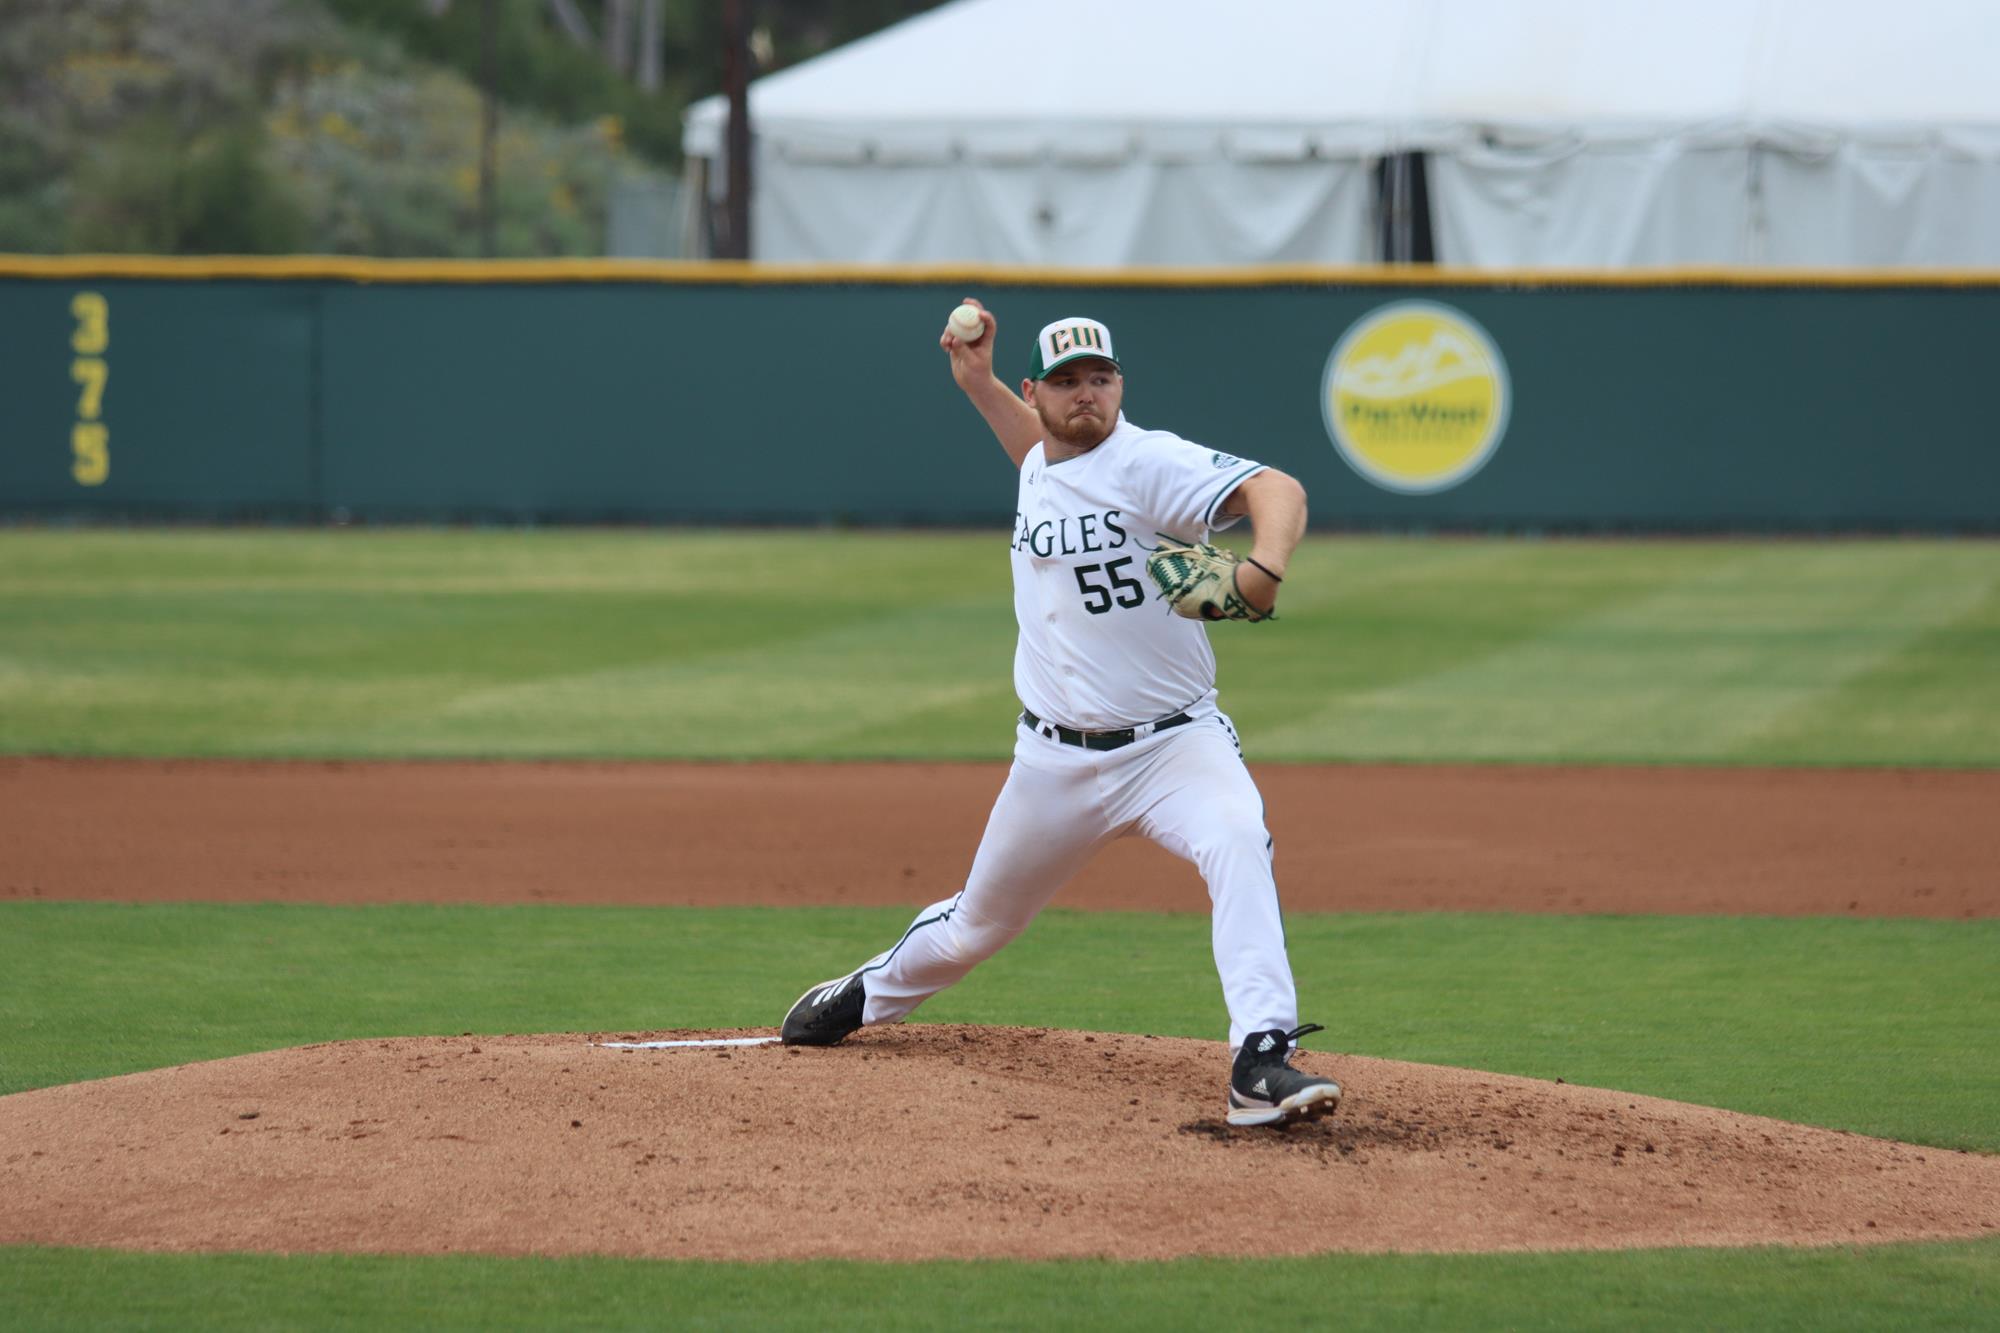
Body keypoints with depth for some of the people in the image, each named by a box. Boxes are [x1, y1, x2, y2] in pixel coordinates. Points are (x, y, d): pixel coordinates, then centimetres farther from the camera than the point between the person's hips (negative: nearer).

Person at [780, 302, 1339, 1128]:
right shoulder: (1037, 470, 7)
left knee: (1237, 843, -35)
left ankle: (1263, 1061, -42)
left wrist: (1265, 565, -50)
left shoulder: (1149, 463, -15)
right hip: (1057, 761, 6)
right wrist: (975, 379, 23)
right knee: (977, 925, 19)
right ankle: (869, 996, 49)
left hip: (1175, 742, -6)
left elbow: (1275, 490, -30)